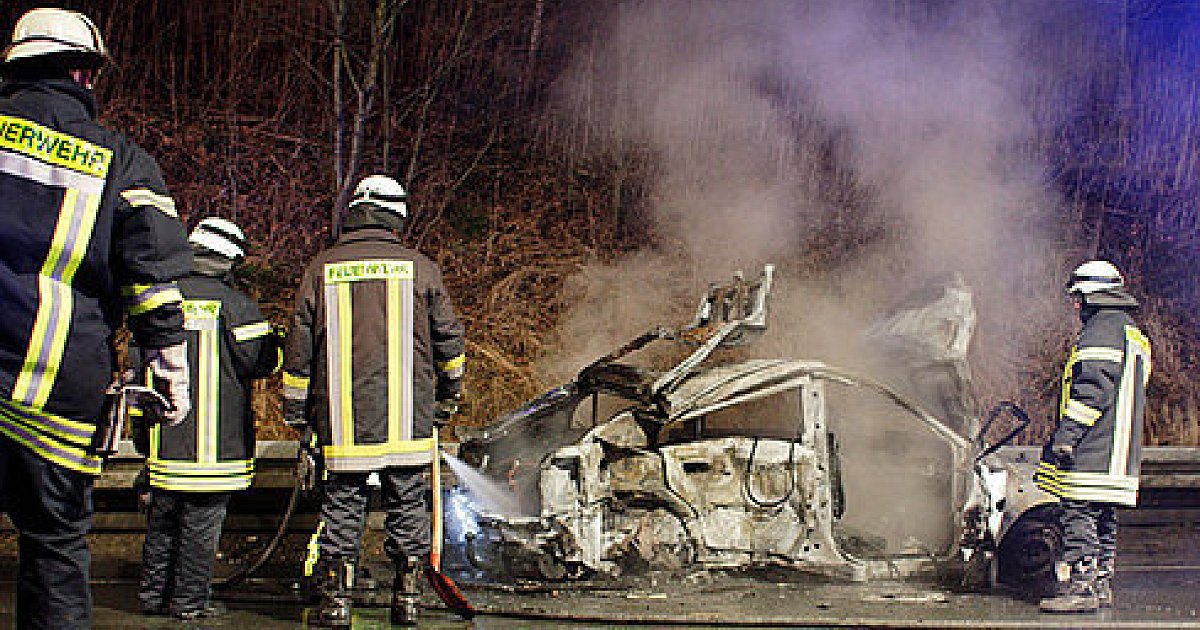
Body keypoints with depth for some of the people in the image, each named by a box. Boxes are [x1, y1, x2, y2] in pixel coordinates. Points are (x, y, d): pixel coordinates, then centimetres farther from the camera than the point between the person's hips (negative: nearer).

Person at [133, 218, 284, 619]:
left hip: (165, 441, 5)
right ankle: (189, 601, 5)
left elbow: (137, 361, 11)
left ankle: (153, 594, 20)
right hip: (217, 444, -4)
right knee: (202, 524, 2)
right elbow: (260, 360, -10)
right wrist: (278, 344, 13)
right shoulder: (234, 303, -9)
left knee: (162, 520, 15)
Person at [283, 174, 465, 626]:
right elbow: (448, 336, 8)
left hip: (341, 415, 0)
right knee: (407, 504, 9)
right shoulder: (419, 268, 1)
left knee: (341, 504, 7)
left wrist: (295, 409, 13)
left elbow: (299, 346, 4)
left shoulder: (321, 268, 2)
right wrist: (450, 389, 25)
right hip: (406, 418, 0)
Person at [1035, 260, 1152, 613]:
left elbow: (1092, 389, -20)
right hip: (1121, 454, 10)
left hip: (1092, 450, -10)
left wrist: (1065, 433, -20)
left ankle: (1078, 589, -11)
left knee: (1079, 517, -9)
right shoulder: (1135, 335, 21)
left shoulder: (1101, 330, -11)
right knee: (1104, 521, 14)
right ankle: (1101, 584, 19)